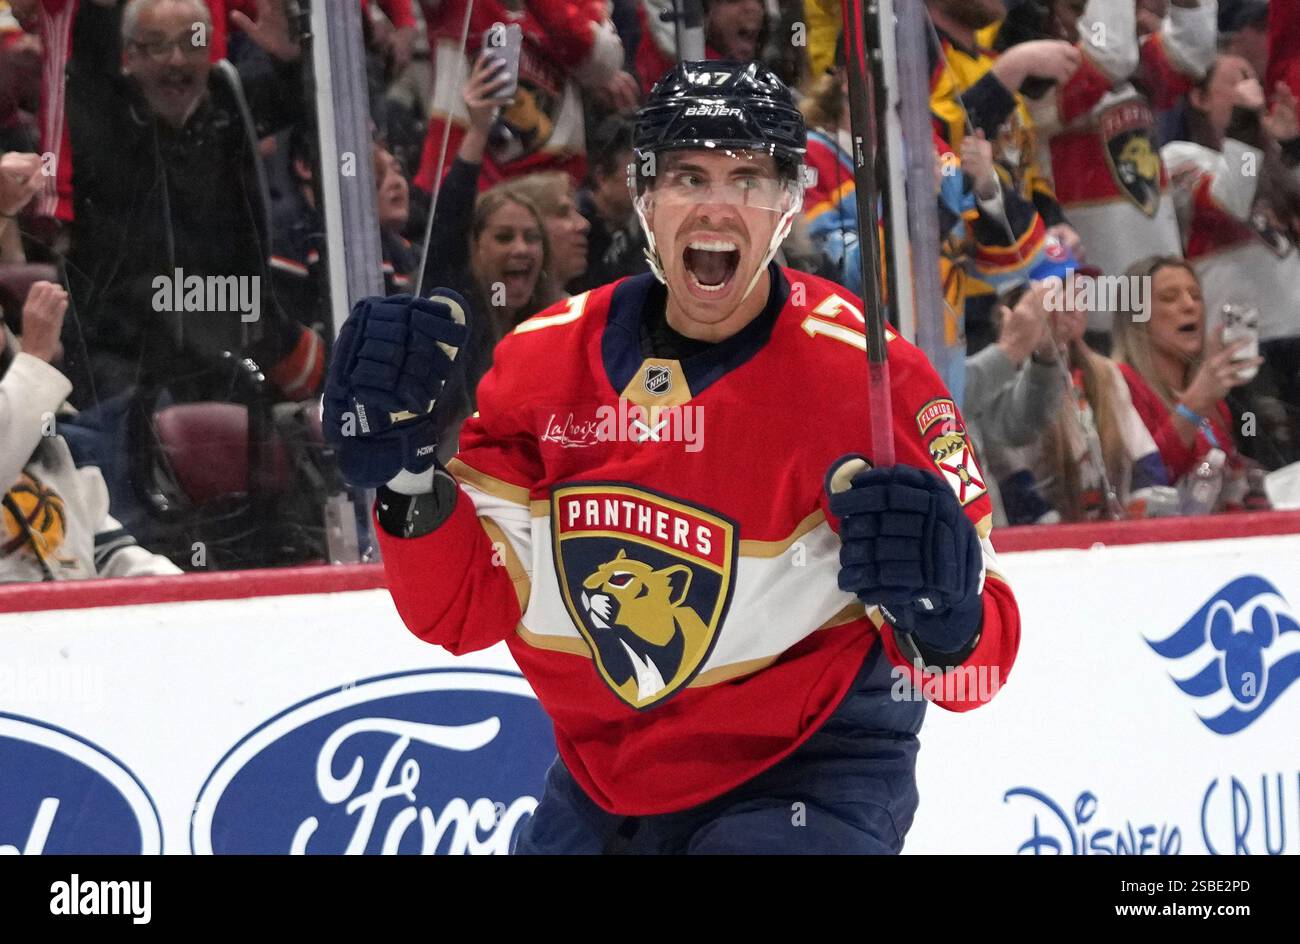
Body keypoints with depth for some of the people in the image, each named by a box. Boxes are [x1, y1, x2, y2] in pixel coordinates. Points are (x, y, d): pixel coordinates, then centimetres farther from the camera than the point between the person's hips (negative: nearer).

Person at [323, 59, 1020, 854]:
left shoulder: (866, 373, -17)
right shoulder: (547, 358, -5)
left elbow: (976, 666, -18)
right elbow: (465, 608, -1)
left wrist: (942, 618, -40)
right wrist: (407, 480, -17)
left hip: (806, 779, -5)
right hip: (603, 782, 5)